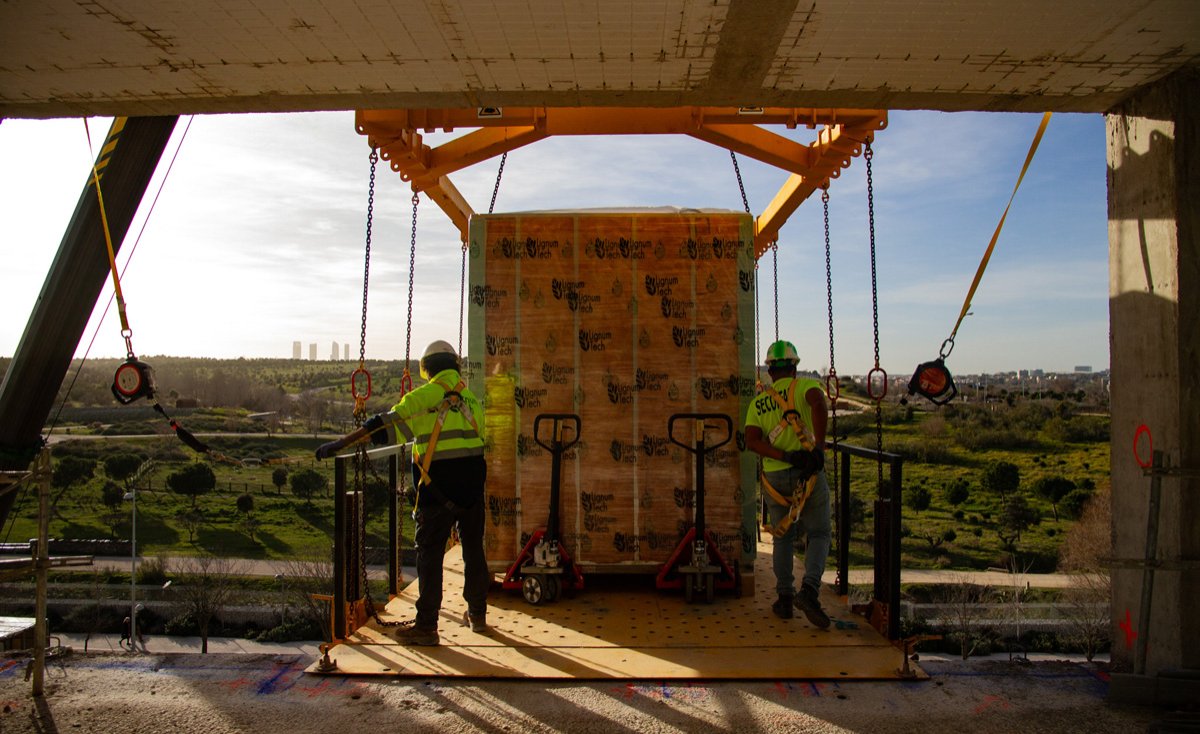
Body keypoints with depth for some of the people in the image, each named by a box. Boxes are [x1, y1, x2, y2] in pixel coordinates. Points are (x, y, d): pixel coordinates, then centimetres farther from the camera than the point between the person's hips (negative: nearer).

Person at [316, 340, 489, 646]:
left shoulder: (424, 396, -6)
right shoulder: (471, 398, 9)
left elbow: (384, 425, -10)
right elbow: (479, 438, 12)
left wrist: (339, 444, -7)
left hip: (439, 485, -5)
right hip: (473, 482, 5)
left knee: (429, 552, 3)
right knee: (473, 548, 15)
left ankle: (426, 625, 5)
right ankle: (477, 614, 26)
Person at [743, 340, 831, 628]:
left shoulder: (757, 403, 12)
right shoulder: (805, 385, 2)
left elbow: (751, 441, -6)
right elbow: (818, 403, -24)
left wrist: (786, 457, -15)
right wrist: (819, 447, -27)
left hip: (774, 477, 3)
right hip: (808, 473, -3)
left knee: (783, 537, 18)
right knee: (818, 534, 8)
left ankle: (784, 598, 19)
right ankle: (809, 590, -11)